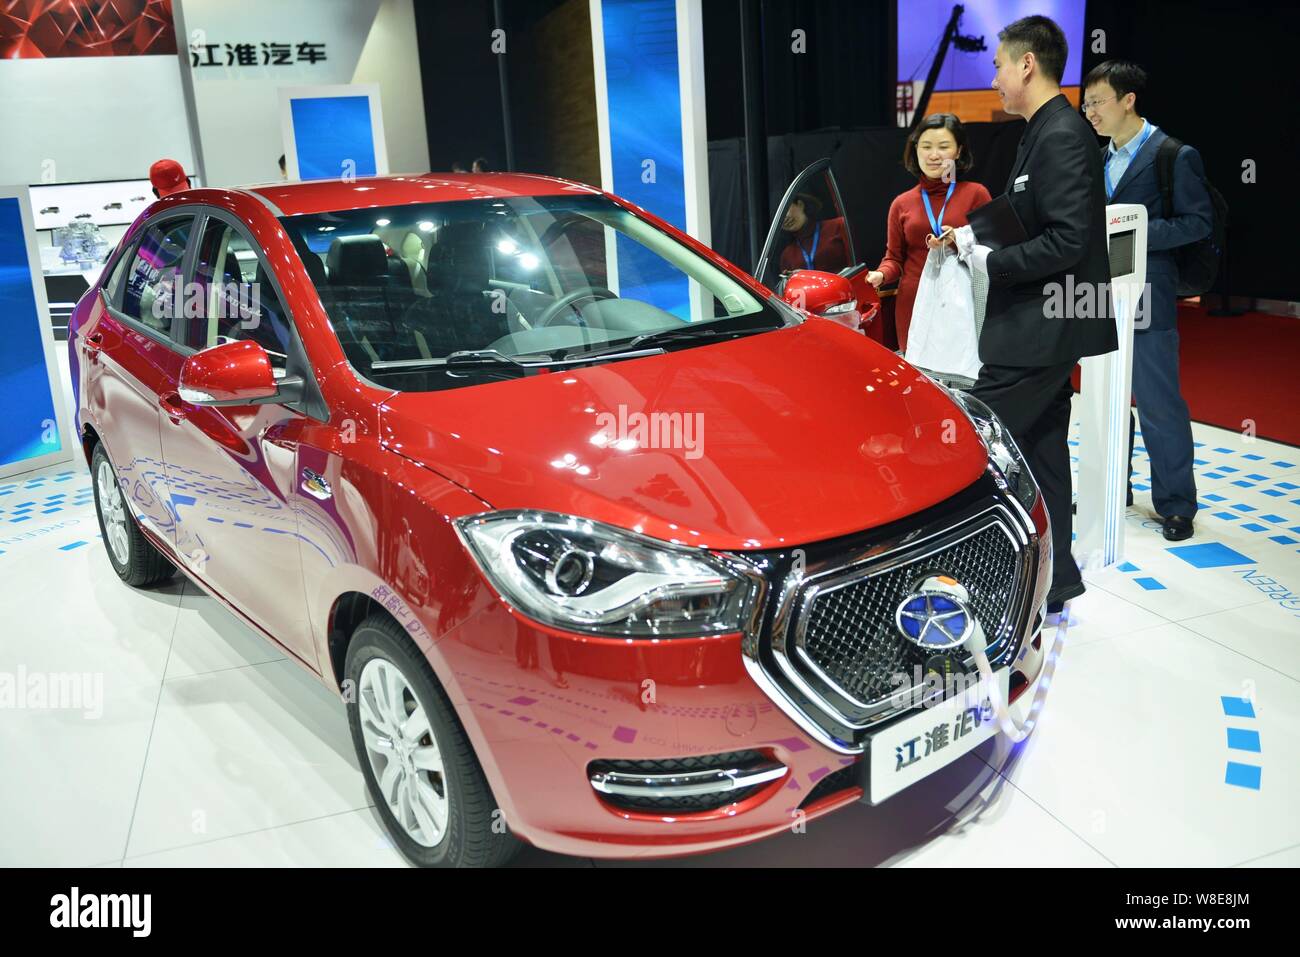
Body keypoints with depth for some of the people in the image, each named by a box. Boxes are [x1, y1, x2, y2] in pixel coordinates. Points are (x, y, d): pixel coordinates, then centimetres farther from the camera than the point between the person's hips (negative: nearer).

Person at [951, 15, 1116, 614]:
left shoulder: (1063, 136, -17)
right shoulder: (1047, 133, 14)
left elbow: (1068, 241, -24)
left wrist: (990, 261, -17)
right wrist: (980, 241, 8)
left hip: (1039, 329, -10)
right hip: (1041, 325, 10)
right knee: (1040, 453, 15)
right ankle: (1053, 580, 26)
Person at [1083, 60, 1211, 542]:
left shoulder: (1175, 156, -7)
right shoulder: (1099, 161, 14)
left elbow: (1199, 221, -10)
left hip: (1146, 301, -7)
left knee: (1159, 404, -2)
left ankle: (1175, 503, 9)